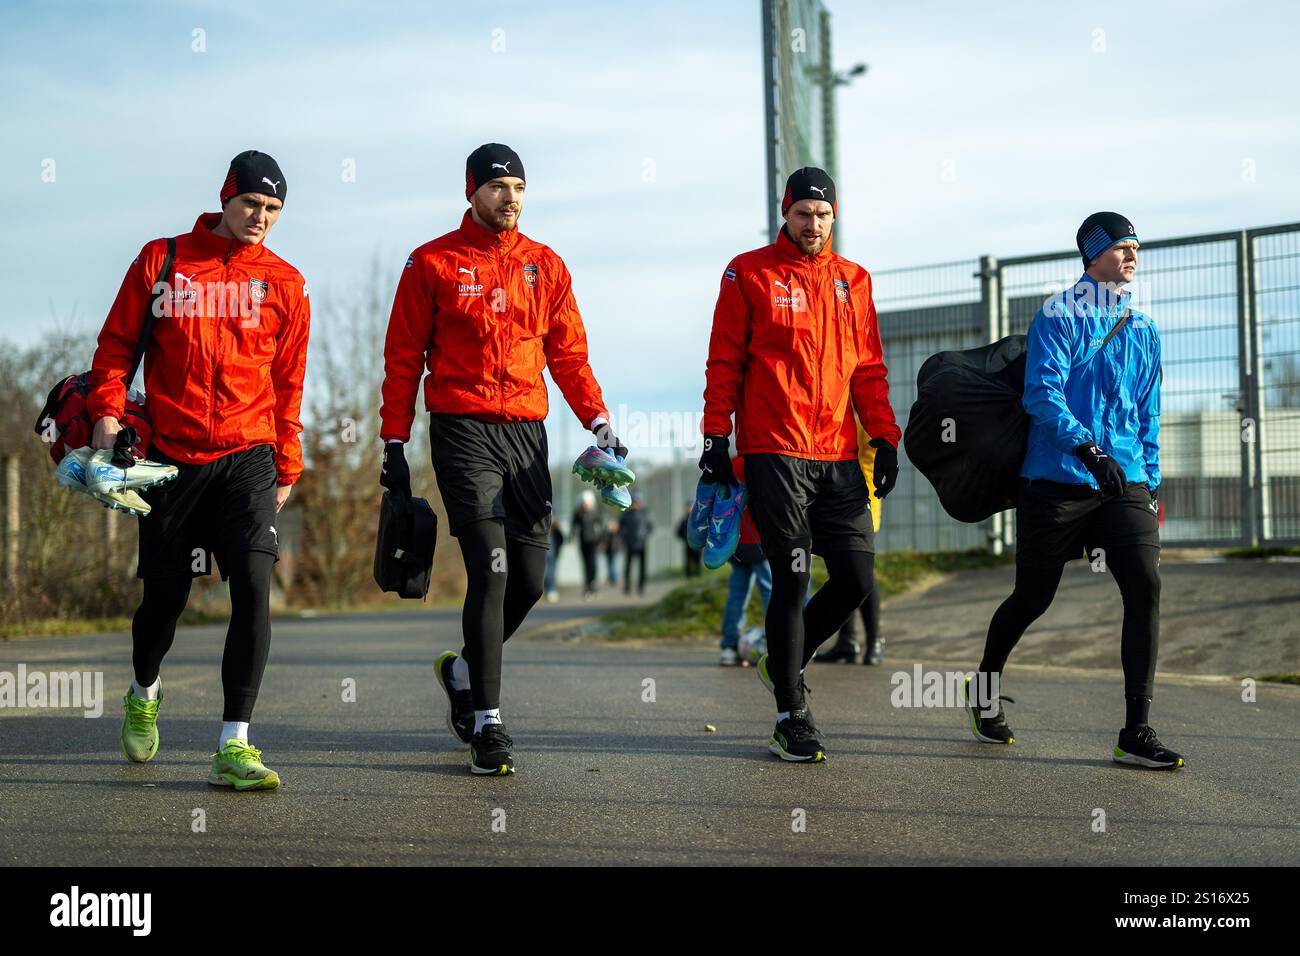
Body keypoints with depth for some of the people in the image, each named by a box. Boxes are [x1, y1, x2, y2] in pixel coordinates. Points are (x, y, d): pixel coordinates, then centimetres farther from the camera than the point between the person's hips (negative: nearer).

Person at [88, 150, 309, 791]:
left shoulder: (284, 282, 7)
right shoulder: (160, 261, 4)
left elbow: (287, 382, 11)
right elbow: (117, 343, 8)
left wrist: (286, 468, 11)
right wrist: (106, 412, -5)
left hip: (248, 456, 0)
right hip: (171, 455, 0)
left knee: (253, 587, -16)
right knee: (166, 594, 8)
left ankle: (233, 747, -15)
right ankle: (144, 692, 41)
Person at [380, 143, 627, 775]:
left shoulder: (545, 266, 12)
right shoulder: (434, 263, 1)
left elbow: (568, 354, 12)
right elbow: (403, 359, 3)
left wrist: (597, 421, -2)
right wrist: (394, 445, -1)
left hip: (525, 432, 4)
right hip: (463, 432, -4)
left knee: (529, 579, 5)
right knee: (490, 569, -14)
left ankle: (463, 671, 32)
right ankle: (486, 723, -7)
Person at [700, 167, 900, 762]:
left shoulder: (852, 281, 15)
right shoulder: (749, 273, 3)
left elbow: (868, 368, 16)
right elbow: (724, 362, 2)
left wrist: (885, 438, 8)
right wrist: (716, 437, -4)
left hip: (838, 455, 5)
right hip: (773, 450, -5)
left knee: (856, 579, 0)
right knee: (792, 577, -8)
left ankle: (785, 663, 25)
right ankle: (790, 714, 2)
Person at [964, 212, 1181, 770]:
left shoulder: (1143, 330, 14)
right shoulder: (1058, 317, -5)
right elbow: (1043, 393, -17)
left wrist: (1151, 481, 15)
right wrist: (1087, 448, -29)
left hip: (1125, 484, 5)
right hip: (1056, 482, -4)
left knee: (1145, 588, -13)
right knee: (1033, 597, 6)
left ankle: (1136, 733, -12)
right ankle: (984, 689, 34)